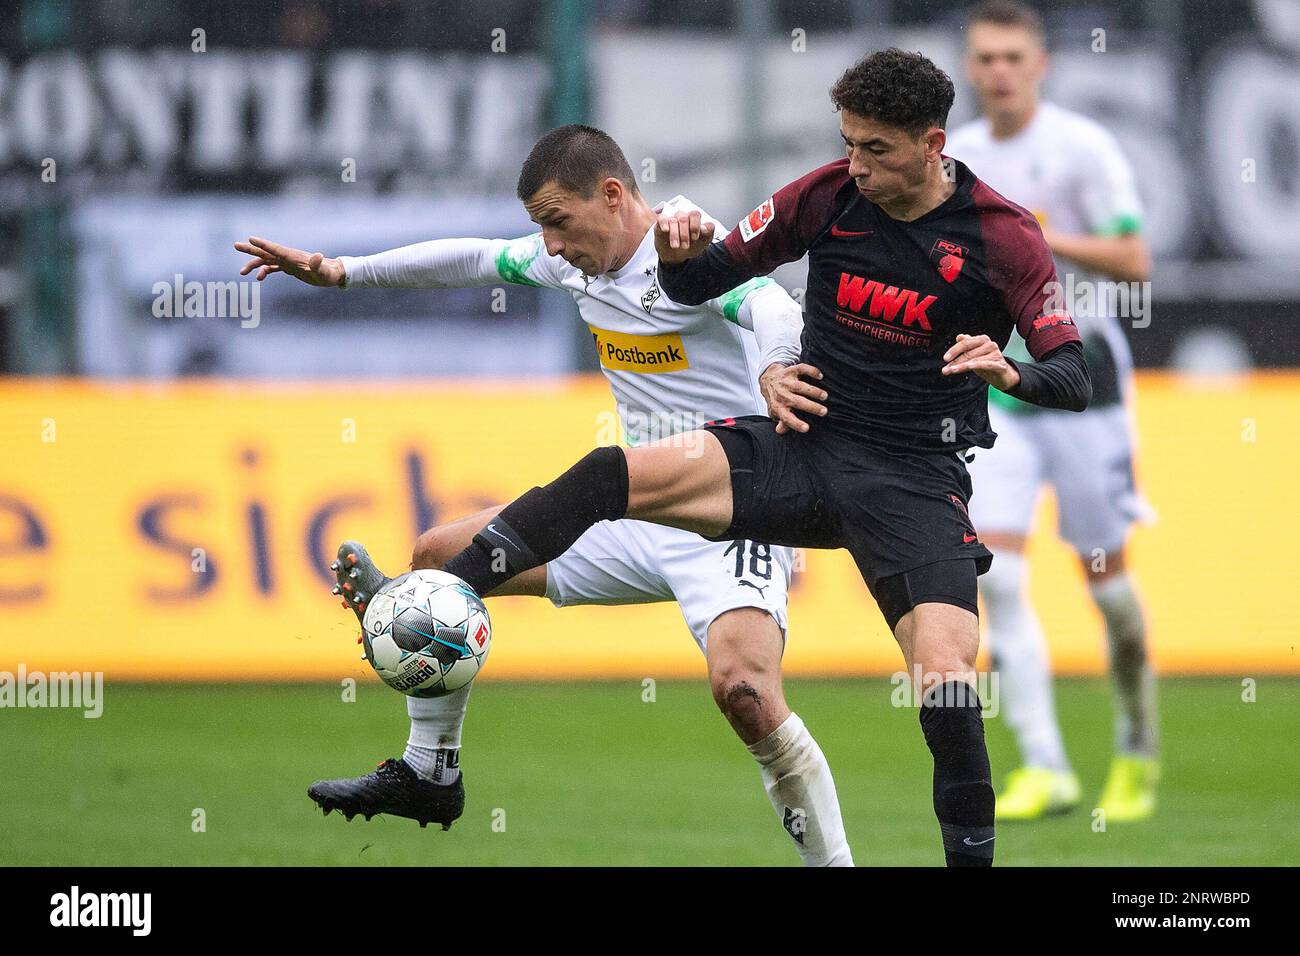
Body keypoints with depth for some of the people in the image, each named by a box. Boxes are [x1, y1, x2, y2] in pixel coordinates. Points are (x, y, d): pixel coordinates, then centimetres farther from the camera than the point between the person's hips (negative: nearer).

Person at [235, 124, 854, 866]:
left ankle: (832, 860, -21)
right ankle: (429, 773, 30)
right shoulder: (578, 259, 6)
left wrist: (774, 371, -61)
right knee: (439, 554, 15)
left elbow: (776, 312, -38)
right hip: (637, 513, 9)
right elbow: (477, 260, 22)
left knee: (743, 686, -35)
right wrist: (341, 272, 18)